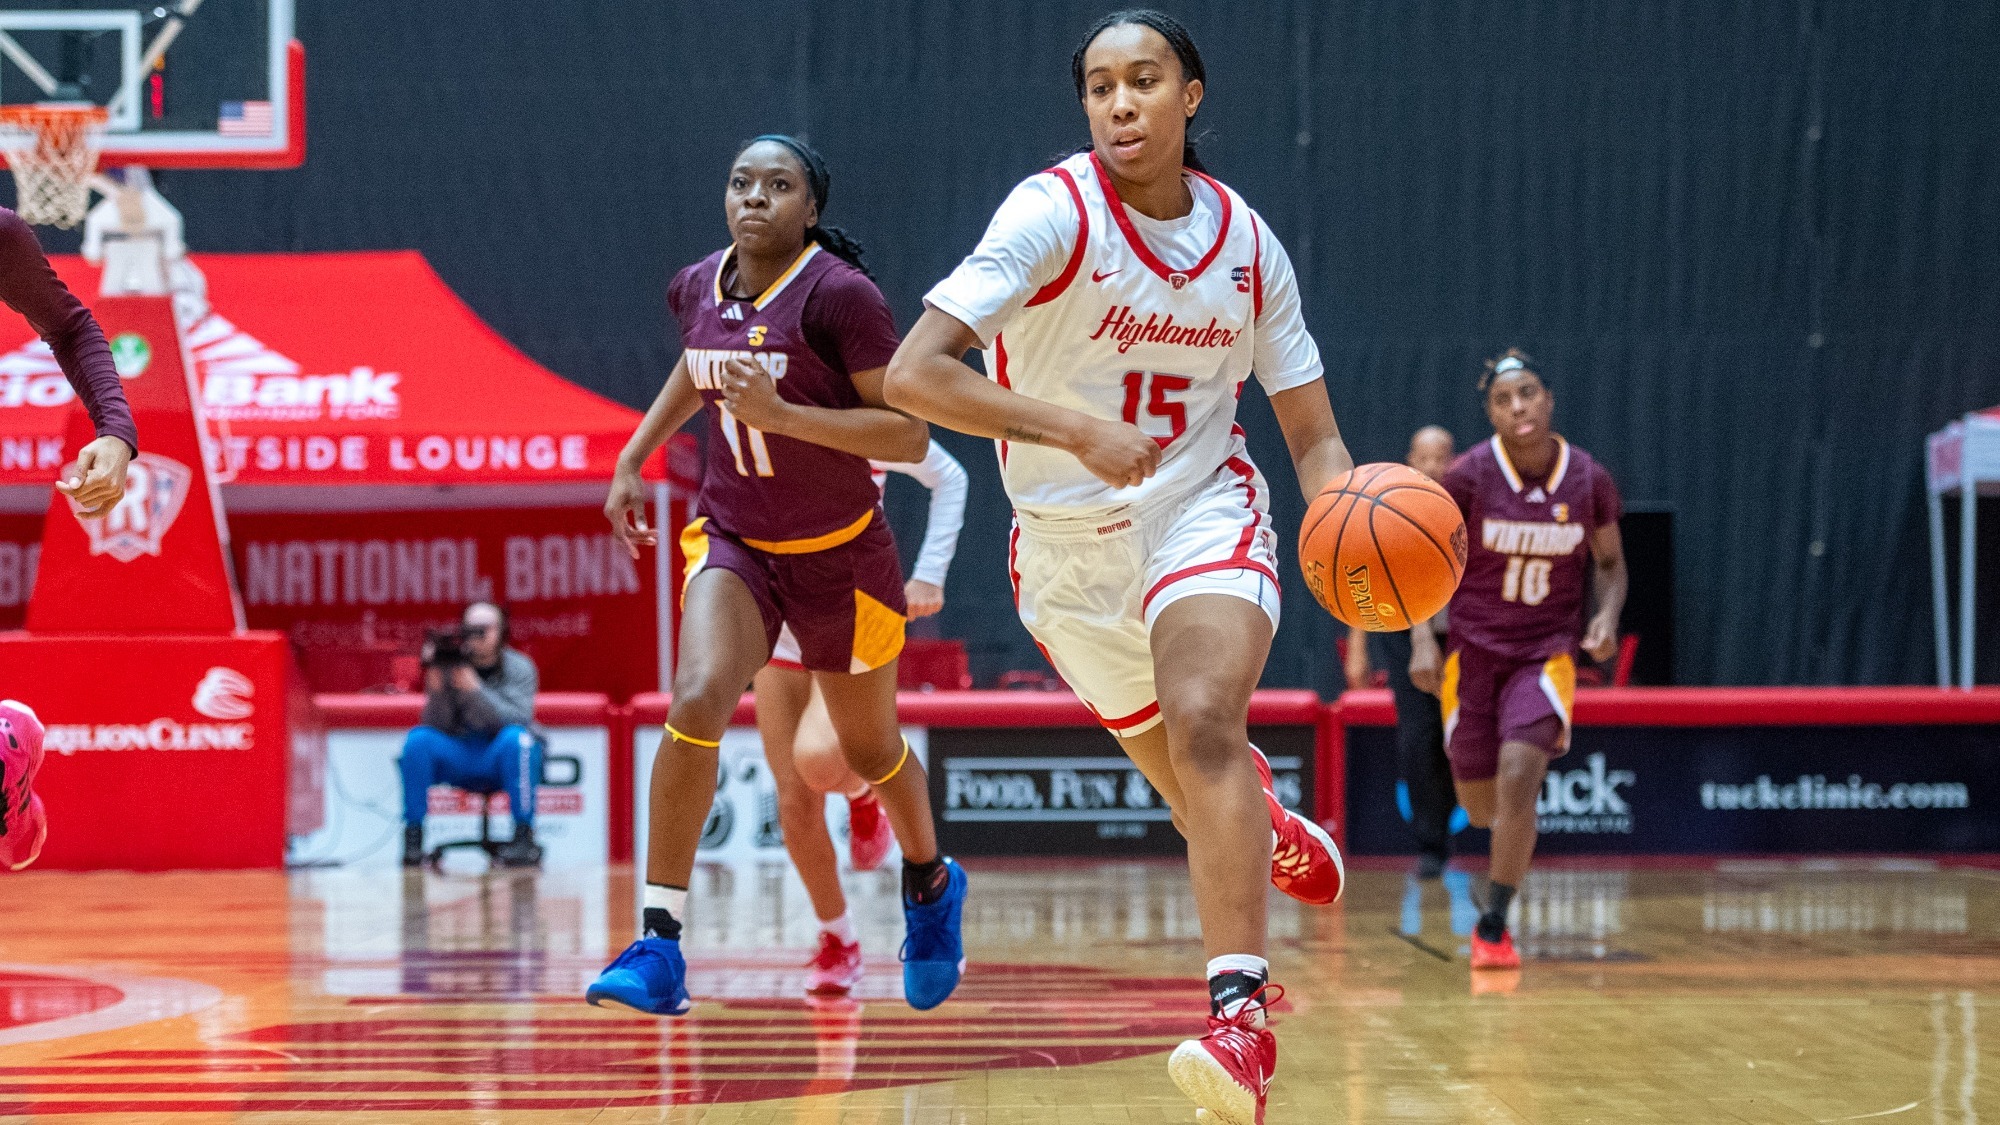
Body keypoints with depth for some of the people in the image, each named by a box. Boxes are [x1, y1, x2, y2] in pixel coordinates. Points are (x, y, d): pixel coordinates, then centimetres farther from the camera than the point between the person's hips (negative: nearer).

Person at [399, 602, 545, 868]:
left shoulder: (519, 668, -6)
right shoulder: (450, 665, -1)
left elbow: (515, 720, -22)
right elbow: (437, 725, -6)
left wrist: (475, 690, -31)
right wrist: (436, 691, -24)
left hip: (504, 758, -2)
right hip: (459, 759, 2)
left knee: (515, 737, -34)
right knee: (418, 740, -21)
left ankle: (524, 837, -32)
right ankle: (412, 835, -19)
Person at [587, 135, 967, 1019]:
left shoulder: (840, 295, -20)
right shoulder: (699, 288, -2)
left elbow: (909, 436, -22)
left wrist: (781, 414, -31)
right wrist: (633, 458, 17)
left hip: (839, 556, -3)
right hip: (732, 540, 3)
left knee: (870, 749, 15)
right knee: (697, 703, -24)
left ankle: (930, 883, 49)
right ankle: (659, 945, -23)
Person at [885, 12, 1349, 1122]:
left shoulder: (1246, 241, -5)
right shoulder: (1053, 212, -17)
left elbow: (1312, 434, 3)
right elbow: (912, 375, -27)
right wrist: (1071, 427, -37)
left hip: (1204, 510, 0)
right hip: (1068, 540, 0)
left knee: (1204, 723, -28)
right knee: (1194, 793, 15)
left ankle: (1240, 1016, -36)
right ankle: (1266, 822, 54)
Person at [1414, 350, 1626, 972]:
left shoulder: (1589, 480, -7)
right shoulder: (1469, 476, -12)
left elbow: (1610, 562, 8)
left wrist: (1608, 615, -11)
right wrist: (1422, 640, -16)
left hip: (1547, 652, -1)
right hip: (1474, 649, 1)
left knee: (1518, 779, -23)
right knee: (1481, 805, 9)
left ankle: (1493, 926, -11)